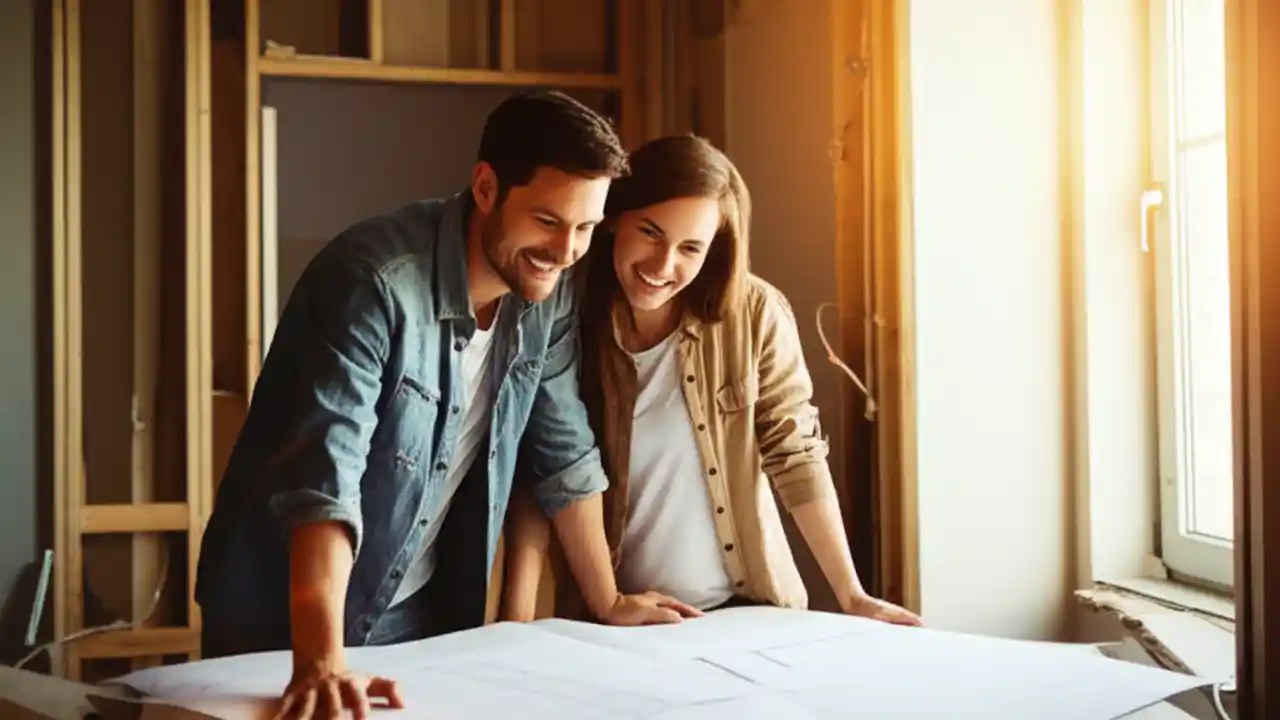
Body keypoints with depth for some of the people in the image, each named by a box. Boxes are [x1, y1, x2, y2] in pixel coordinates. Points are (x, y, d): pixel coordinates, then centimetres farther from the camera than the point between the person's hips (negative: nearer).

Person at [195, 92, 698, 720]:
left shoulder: (547, 298, -6)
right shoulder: (376, 280, -26)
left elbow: (564, 454, 5)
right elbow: (324, 475, -35)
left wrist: (607, 602, 10)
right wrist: (321, 663, -44)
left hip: (422, 615, 6)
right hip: (284, 617, -6)